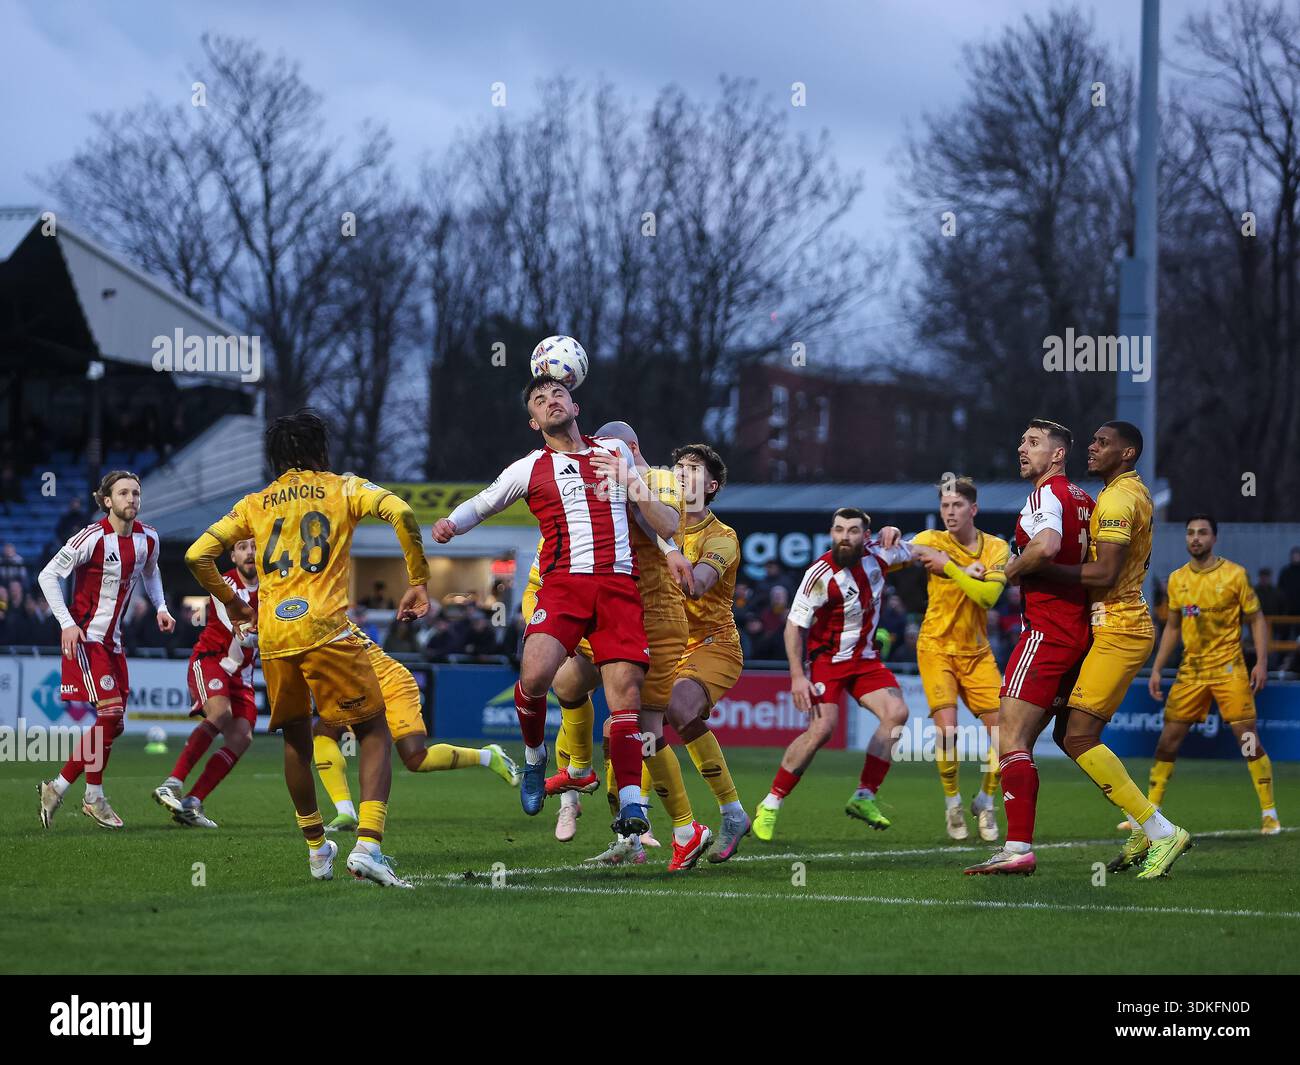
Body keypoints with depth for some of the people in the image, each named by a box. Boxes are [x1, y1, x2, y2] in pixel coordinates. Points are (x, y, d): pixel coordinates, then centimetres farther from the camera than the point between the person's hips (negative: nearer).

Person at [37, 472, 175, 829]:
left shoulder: (148, 538, 3)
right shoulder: (93, 538, -16)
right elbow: (49, 575, -12)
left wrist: (160, 607, 10)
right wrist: (67, 623, -19)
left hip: (113, 639, 8)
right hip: (85, 637, -8)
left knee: (113, 723, 5)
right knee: (110, 713, -15)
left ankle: (59, 786, 14)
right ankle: (93, 796, -4)